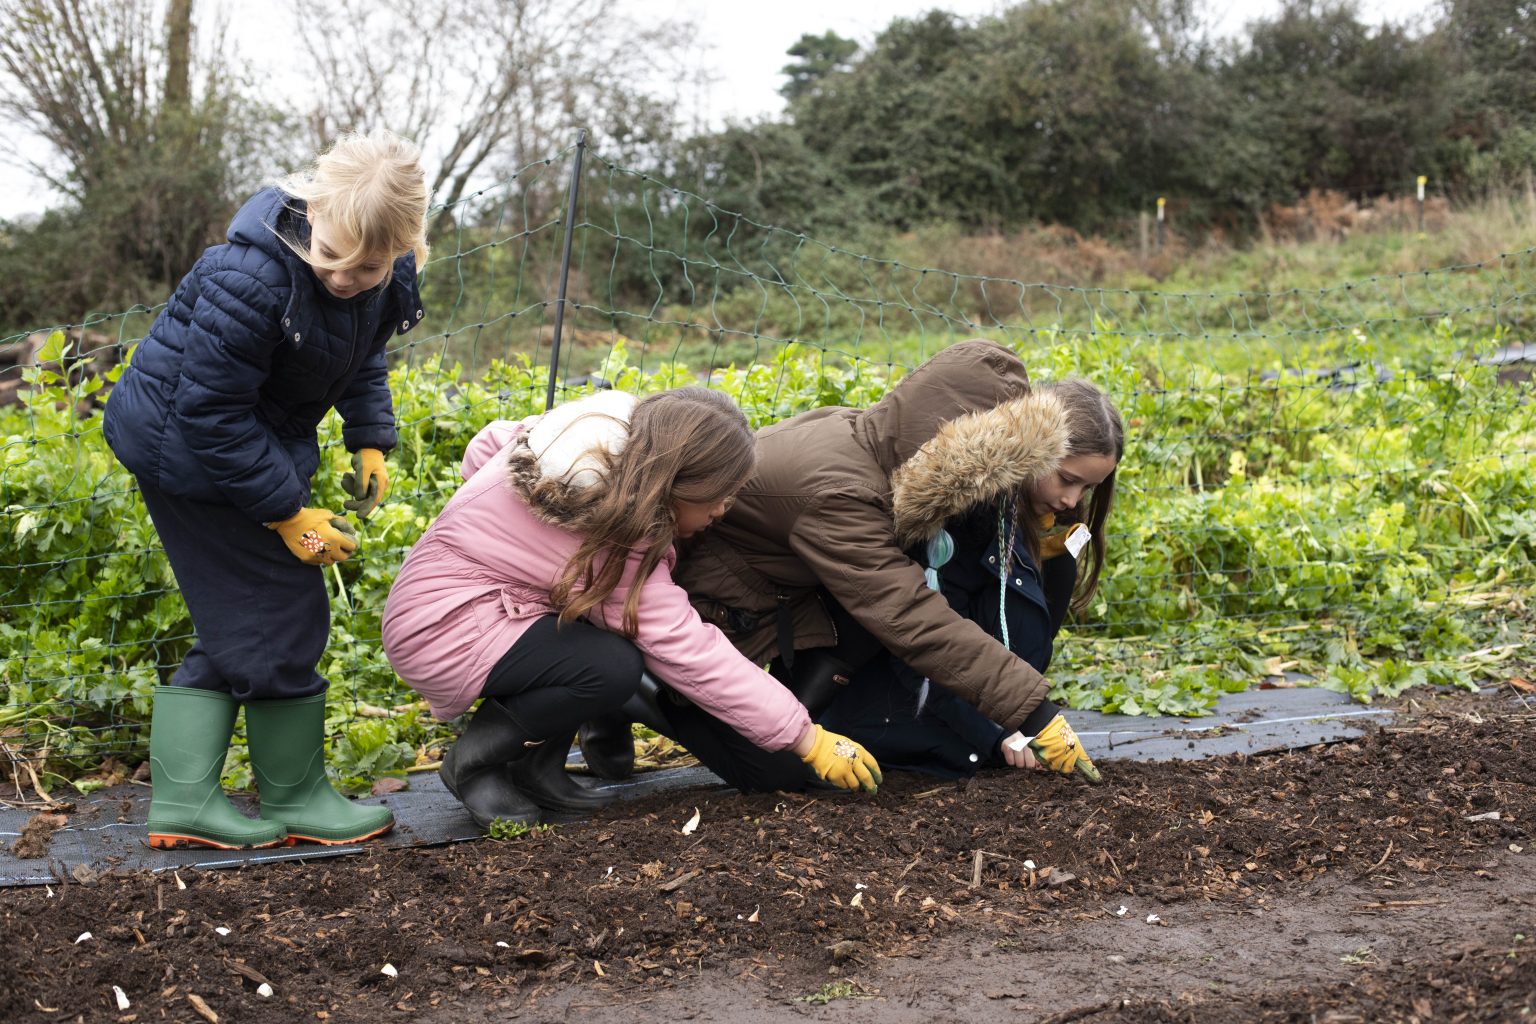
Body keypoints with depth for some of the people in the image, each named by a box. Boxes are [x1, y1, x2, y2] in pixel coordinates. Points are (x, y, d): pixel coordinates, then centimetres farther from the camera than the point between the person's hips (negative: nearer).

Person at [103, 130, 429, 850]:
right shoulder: (251, 277, -32)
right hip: (187, 447, -9)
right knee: (282, 616, -5)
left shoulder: (388, 276, -8)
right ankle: (295, 797, 10)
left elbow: (363, 356, 13)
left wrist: (370, 440, -1)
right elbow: (211, 413, -26)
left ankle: (181, 801, 15)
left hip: (241, 442, 9)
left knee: (234, 629, 10)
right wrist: (288, 513, -23)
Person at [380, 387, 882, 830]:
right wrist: (808, 739, -23)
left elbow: (487, 445, 8)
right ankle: (473, 760, -9)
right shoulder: (613, 542, -30)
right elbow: (693, 656, -28)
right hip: (442, 627, -10)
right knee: (614, 667, -31)